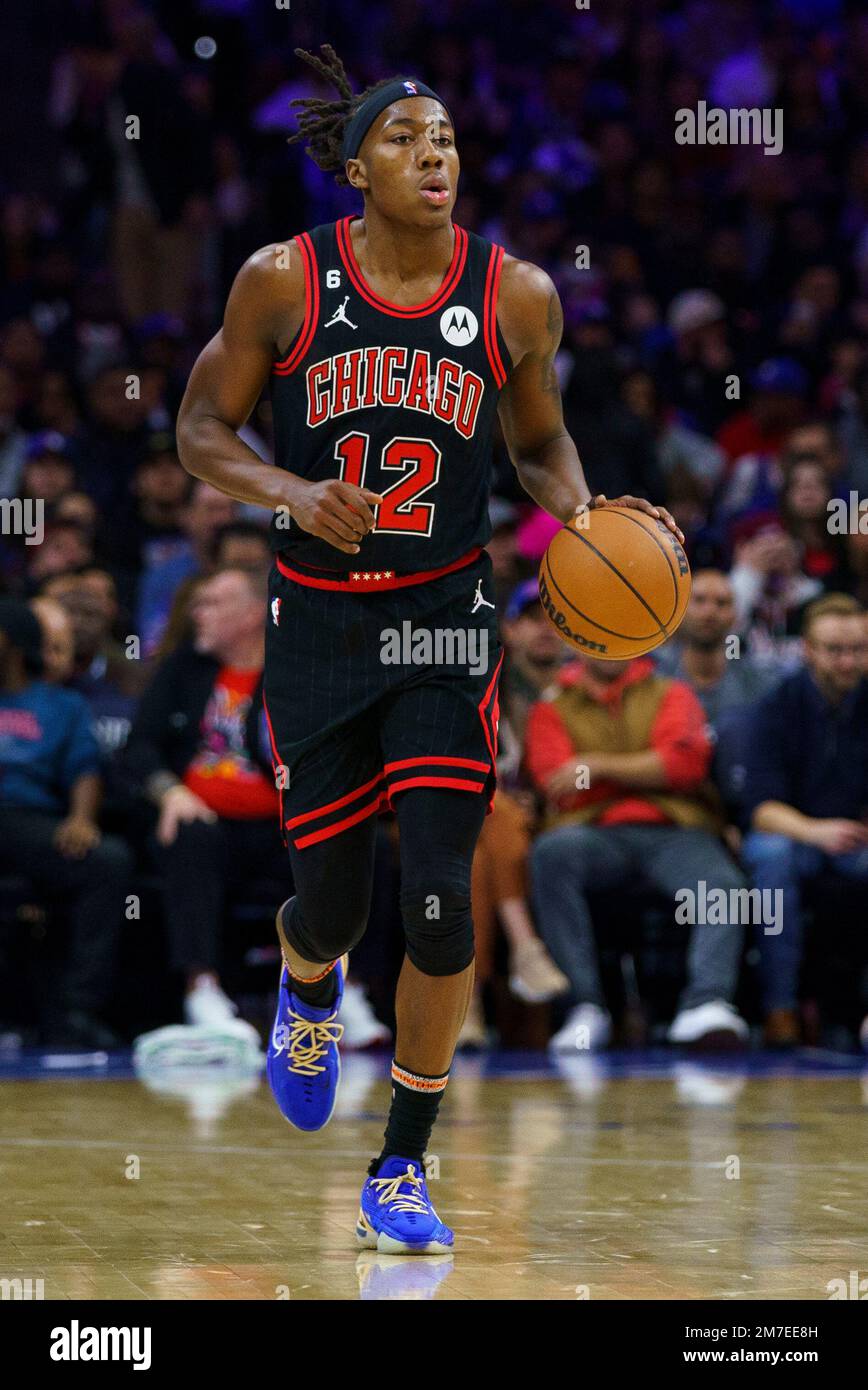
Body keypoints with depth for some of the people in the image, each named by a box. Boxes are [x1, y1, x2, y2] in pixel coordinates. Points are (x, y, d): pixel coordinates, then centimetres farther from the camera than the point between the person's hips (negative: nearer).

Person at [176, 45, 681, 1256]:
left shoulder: (516, 297, -5)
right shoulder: (284, 281, -9)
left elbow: (541, 442, 11)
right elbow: (202, 428, 0)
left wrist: (583, 515, -10)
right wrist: (291, 493, -19)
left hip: (445, 619, 0)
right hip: (318, 620, 0)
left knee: (439, 894, -12)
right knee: (331, 900, 6)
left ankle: (403, 1169, 3)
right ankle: (308, 988, 47)